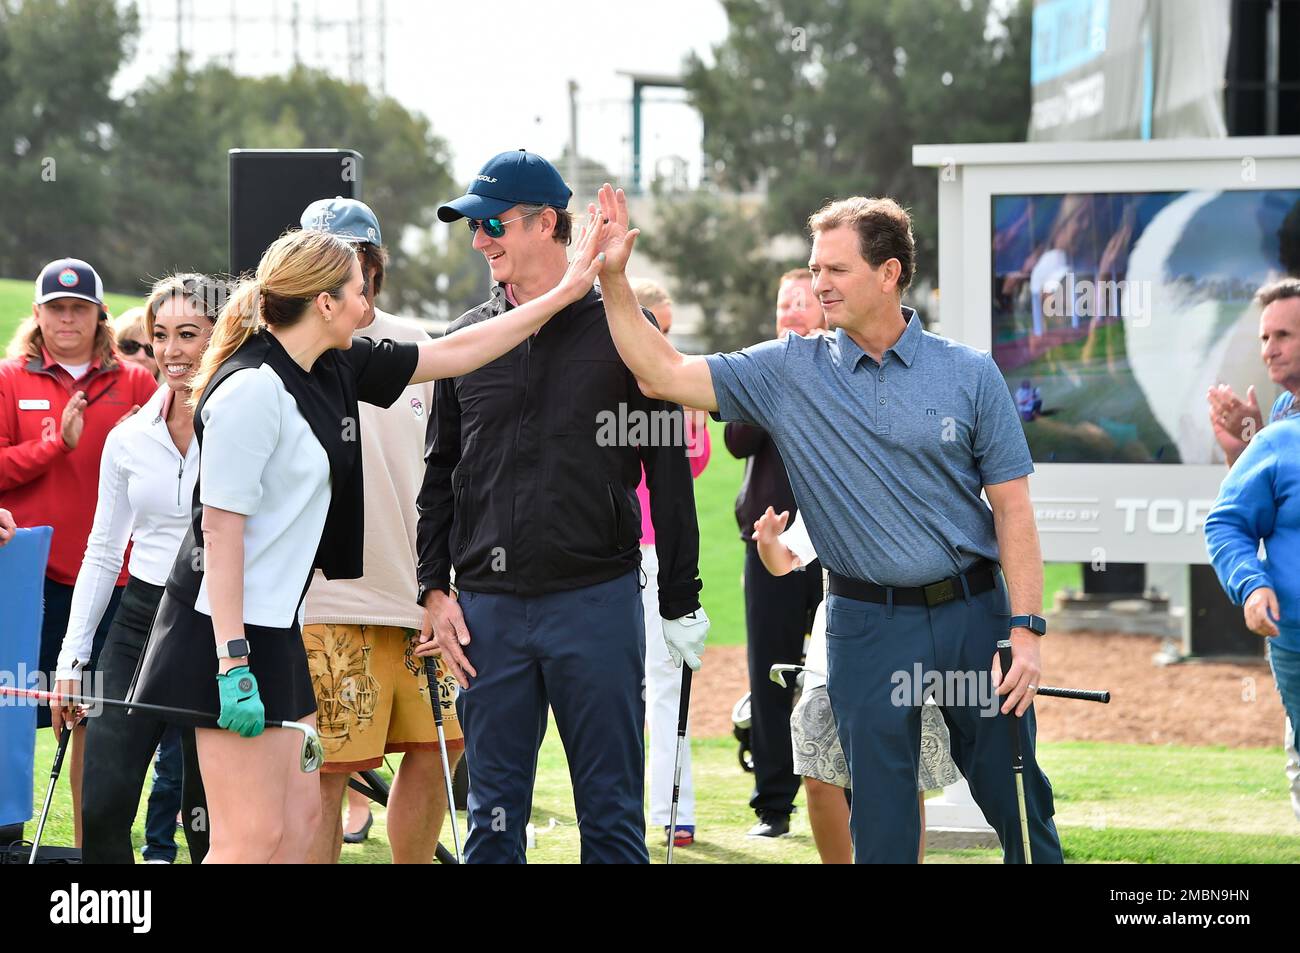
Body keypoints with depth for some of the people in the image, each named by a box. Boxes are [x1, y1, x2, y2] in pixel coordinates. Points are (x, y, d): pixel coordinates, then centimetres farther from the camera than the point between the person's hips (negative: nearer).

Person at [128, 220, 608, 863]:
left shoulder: (334, 371, 8)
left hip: (275, 628, 10)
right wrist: (233, 665, -23)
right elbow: (220, 528, -21)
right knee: (253, 837, -10)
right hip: (227, 634, -10)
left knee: (300, 814, 10)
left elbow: (451, 355, 18)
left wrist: (563, 293, 18)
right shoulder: (251, 390, -19)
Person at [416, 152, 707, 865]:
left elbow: (669, 473, 3)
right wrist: (435, 591, 6)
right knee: (493, 816, 6)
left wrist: (680, 605, 1)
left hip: (597, 600, -3)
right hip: (489, 610, 3)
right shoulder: (467, 339, 11)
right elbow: (440, 479, 16)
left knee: (611, 813, 1)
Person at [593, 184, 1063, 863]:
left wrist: (1026, 629, -9)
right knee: (881, 824, 4)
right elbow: (661, 374, 1)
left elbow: (1013, 509, -1)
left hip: (972, 611, -1)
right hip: (867, 625, 1)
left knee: (1018, 802, 4)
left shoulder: (969, 374, 0)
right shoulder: (789, 372, 3)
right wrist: (614, 280, -9)